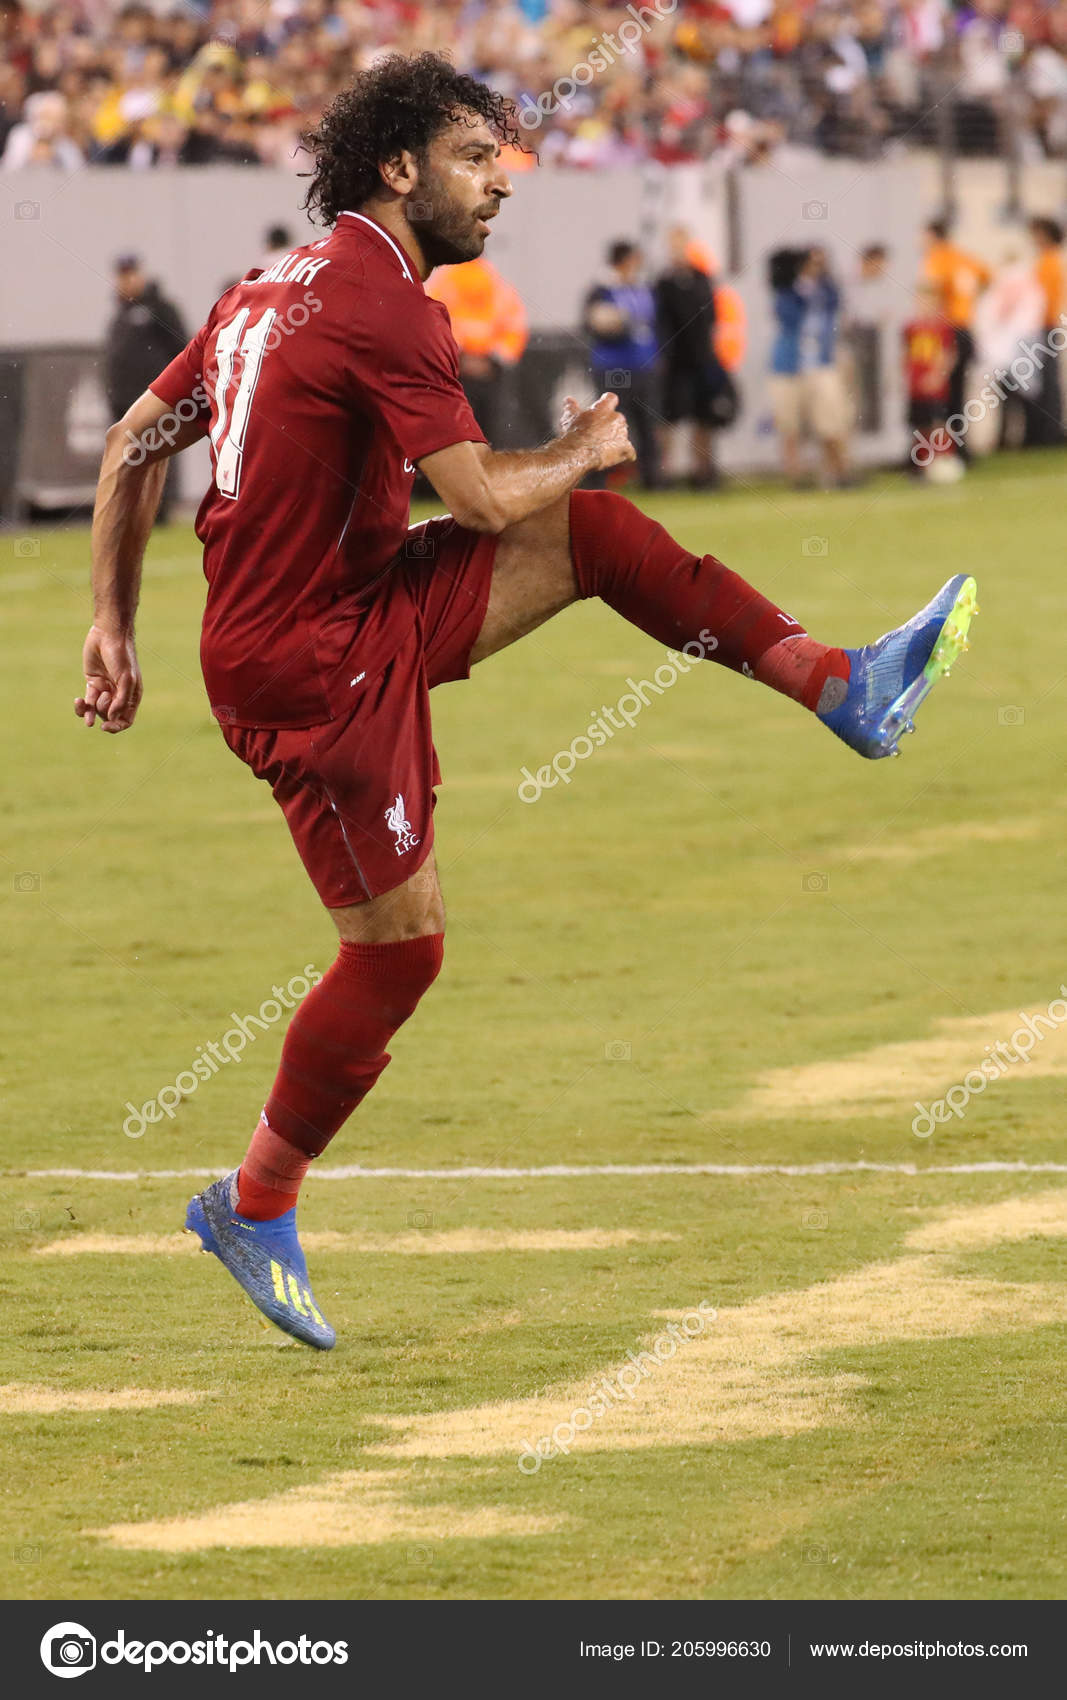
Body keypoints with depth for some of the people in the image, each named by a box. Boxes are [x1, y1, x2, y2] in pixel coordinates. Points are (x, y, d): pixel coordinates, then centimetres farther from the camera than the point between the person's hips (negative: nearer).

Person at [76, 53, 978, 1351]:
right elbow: (484, 498, -19)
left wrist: (113, 623, 17)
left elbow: (134, 444, 15)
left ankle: (842, 687, 8)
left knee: (598, 534, 5)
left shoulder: (276, 288, 11)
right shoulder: (381, 300, -18)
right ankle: (253, 1206, 10)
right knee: (397, 944, -2)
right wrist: (581, 452, 1)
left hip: (370, 616, 9)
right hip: (313, 666, -9)